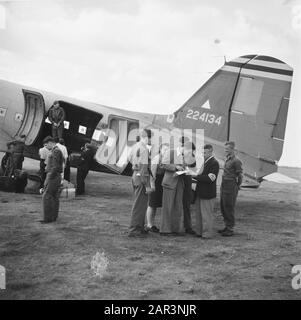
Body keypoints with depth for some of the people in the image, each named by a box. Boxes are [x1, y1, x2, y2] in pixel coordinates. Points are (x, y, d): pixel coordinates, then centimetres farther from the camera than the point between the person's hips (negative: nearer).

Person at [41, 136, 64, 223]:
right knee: (54, 197, 10)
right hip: (56, 177, 10)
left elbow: (56, 167, -20)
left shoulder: (56, 151, -15)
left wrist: (49, 179, -18)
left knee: (46, 197, -9)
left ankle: (48, 218, -8)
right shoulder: (55, 151, 17)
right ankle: (53, 217, 14)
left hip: (53, 177, -10)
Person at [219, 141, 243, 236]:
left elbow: (240, 176, -12)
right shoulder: (227, 159, 12)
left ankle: (230, 229, 7)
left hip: (230, 187, -9)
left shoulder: (236, 161, -14)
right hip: (223, 186, 9)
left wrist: (236, 187, -3)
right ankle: (227, 226, 25)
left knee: (229, 208, -2)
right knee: (223, 208, 14)